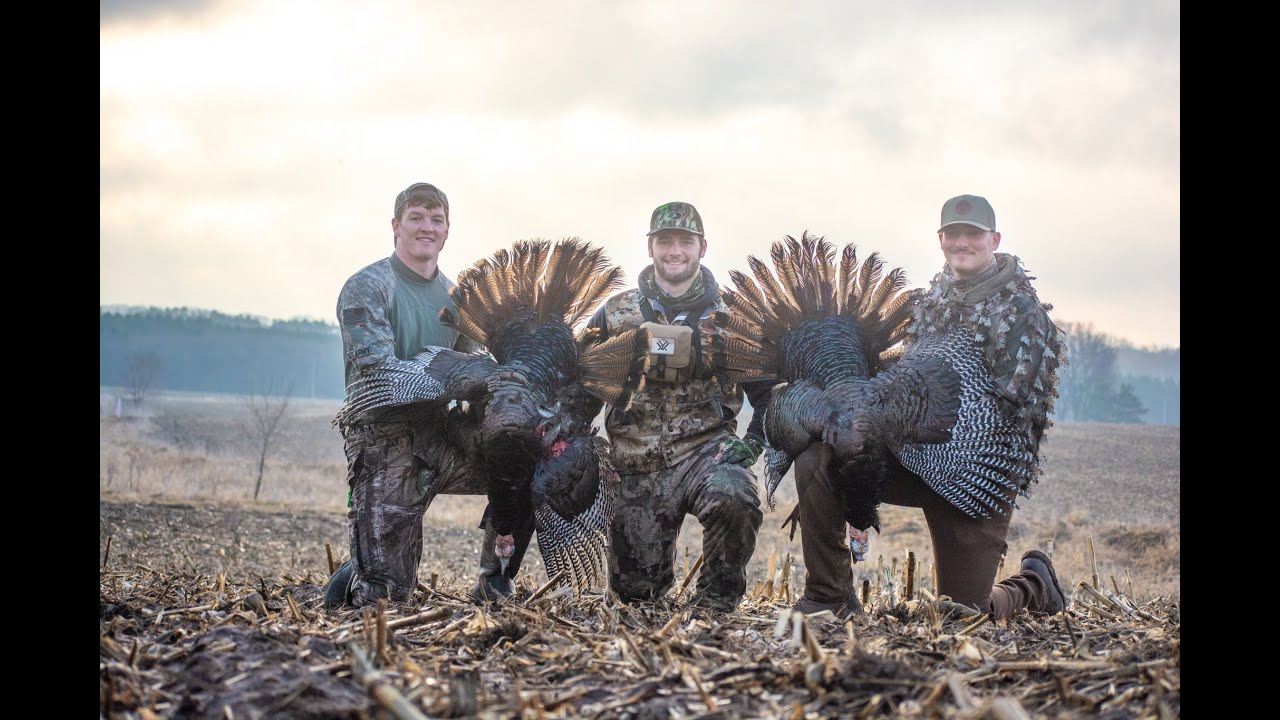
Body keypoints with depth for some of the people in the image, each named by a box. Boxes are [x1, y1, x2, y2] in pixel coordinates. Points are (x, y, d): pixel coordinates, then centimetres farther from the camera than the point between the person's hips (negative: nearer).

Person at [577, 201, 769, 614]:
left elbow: (770, 390, 5)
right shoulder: (614, 316, 6)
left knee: (735, 498, -36)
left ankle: (716, 605, -13)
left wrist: (751, 444, -10)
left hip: (705, 449, -1)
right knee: (636, 591, 0)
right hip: (638, 469, 2)